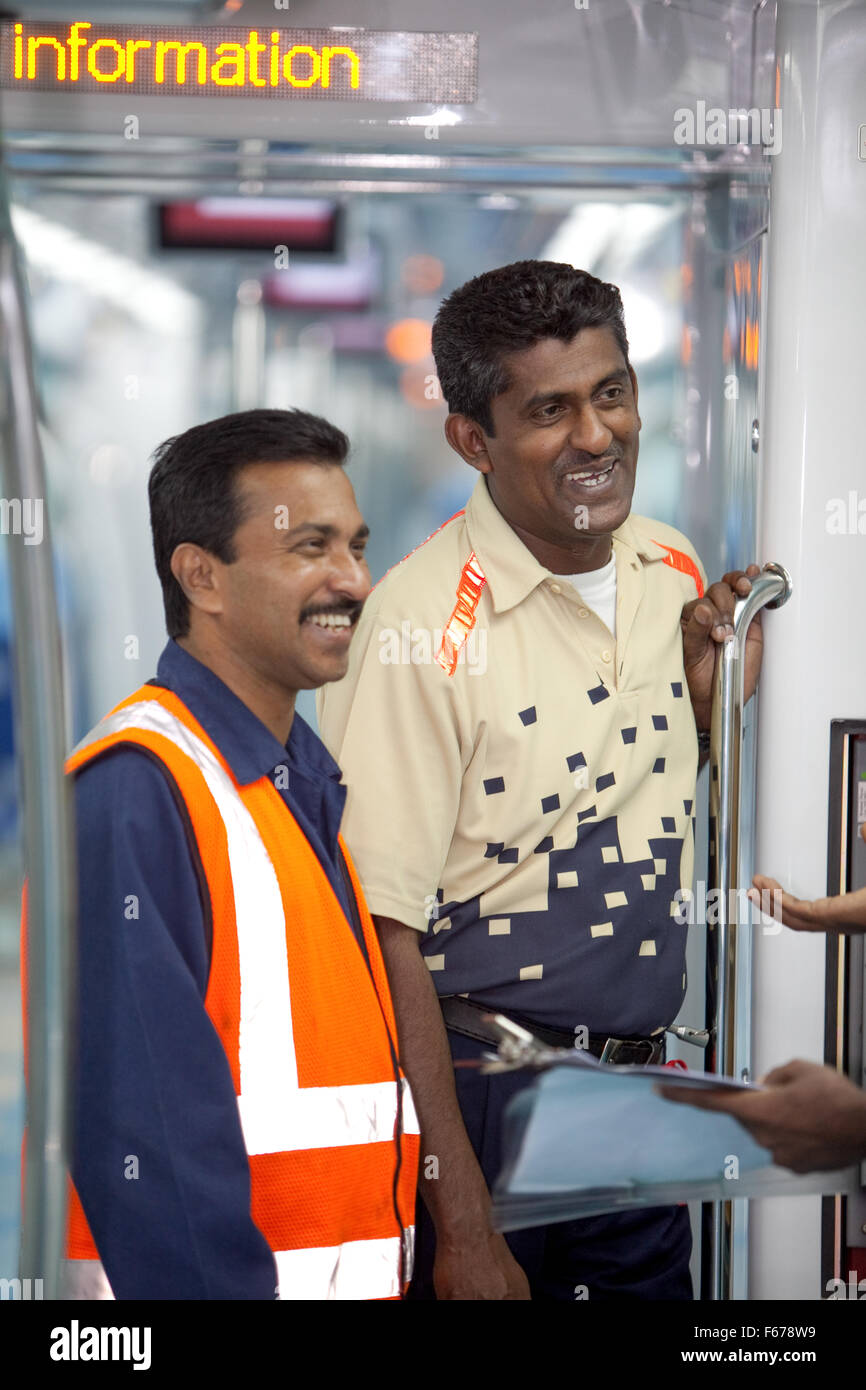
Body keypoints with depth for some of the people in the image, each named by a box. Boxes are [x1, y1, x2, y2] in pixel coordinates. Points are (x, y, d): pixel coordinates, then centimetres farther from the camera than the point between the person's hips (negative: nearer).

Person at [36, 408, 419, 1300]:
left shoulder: (307, 787, 12)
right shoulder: (133, 794, -17)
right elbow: (146, 1126, -22)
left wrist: (385, 1273, 11)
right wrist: (224, 1284, -23)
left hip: (347, 1275, 8)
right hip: (207, 1273, -8)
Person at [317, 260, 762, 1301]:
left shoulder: (675, 570, 4)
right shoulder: (427, 620, -17)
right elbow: (385, 931, -18)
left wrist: (714, 698, -2)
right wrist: (463, 1224, -19)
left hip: (643, 1092, 6)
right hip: (483, 1093, -6)